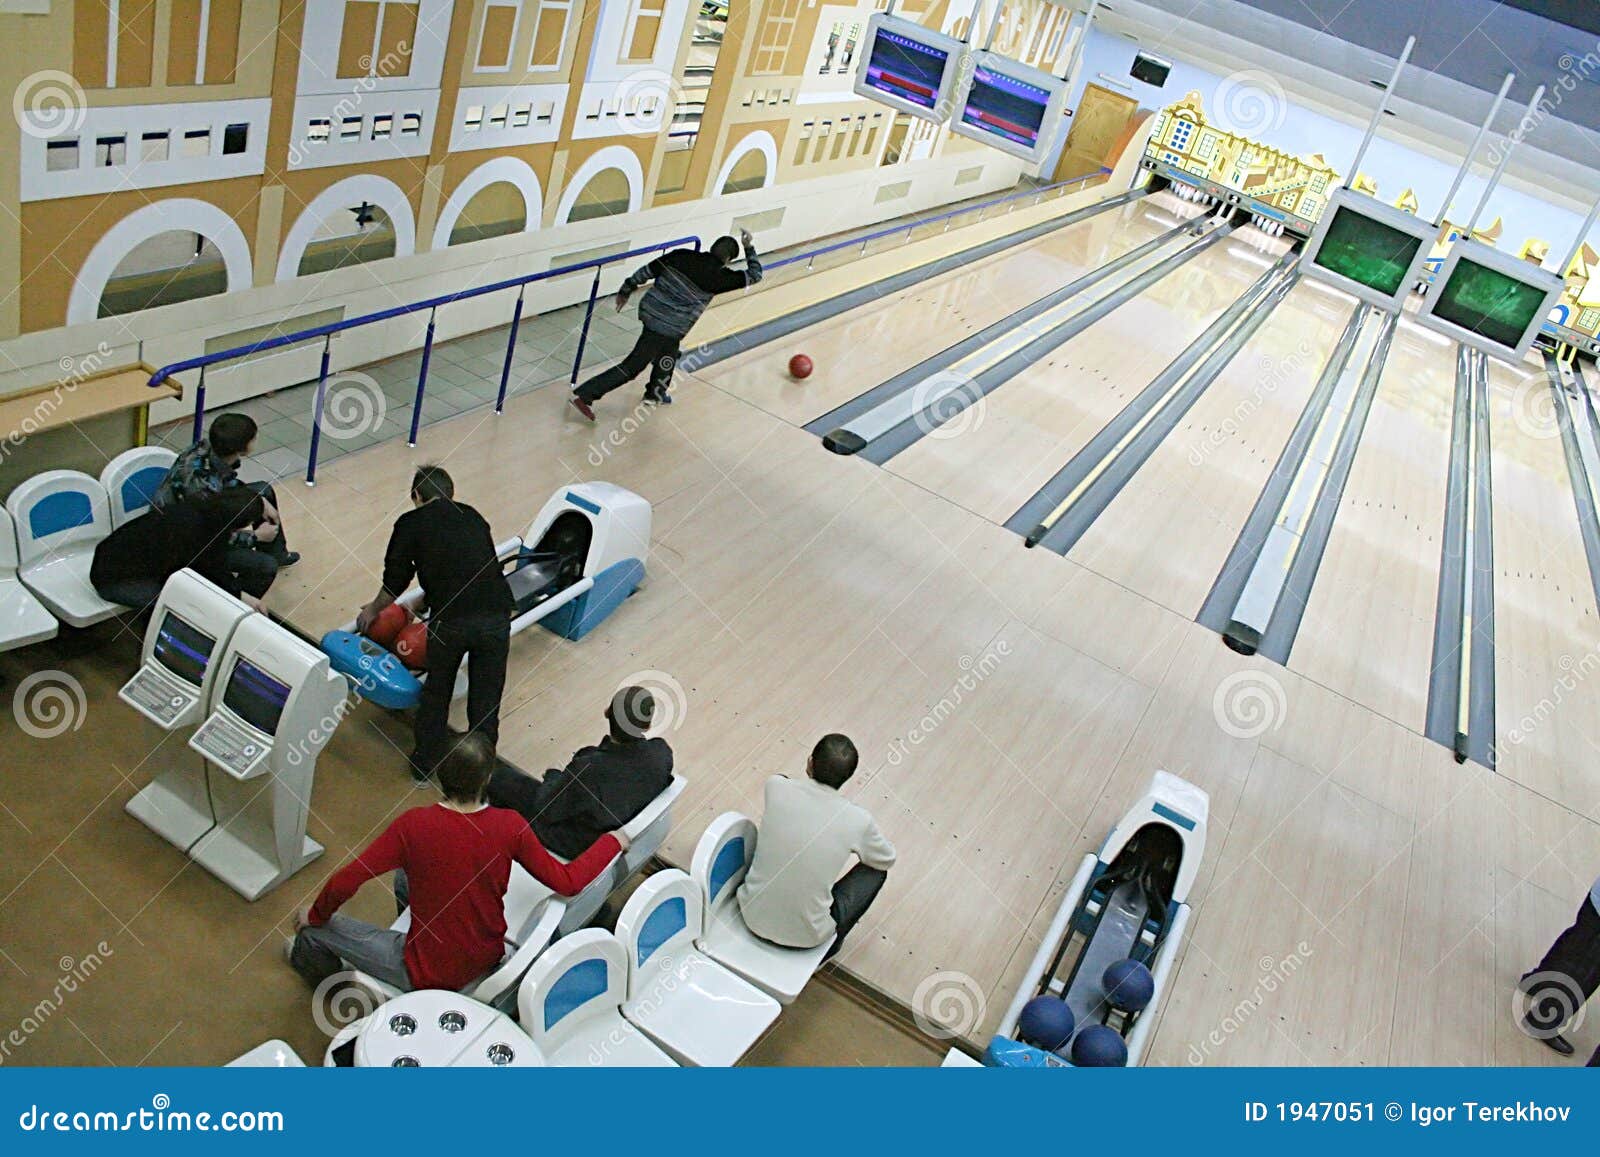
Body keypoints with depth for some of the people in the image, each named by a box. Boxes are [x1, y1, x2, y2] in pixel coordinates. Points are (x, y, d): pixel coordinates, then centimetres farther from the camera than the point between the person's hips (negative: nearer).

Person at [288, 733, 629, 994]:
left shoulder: (415, 824, -25)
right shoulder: (511, 826, -18)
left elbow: (344, 882, -19)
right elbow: (567, 882, -11)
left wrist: (315, 916, 2)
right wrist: (612, 841, 5)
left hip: (433, 976, -4)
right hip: (488, 961, 4)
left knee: (315, 929, 17)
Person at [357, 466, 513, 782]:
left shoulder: (411, 522, 12)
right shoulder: (473, 516, 23)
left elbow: (395, 581, 19)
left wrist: (373, 610, 41)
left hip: (450, 620, -2)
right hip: (496, 617, 2)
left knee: (436, 693, 22)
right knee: (486, 700, 18)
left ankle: (424, 764, 35)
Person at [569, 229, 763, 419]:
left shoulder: (681, 256, 0)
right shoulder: (718, 277, -12)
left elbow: (646, 271, 3)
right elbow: (754, 275, 0)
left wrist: (625, 291, 14)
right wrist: (749, 247, 10)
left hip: (649, 311, 7)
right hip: (667, 329, -7)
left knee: (669, 352, 31)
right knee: (632, 367, 0)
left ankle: (655, 393, 49)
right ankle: (584, 395, -3)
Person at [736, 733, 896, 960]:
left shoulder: (776, 786, -13)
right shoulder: (857, 820, -17)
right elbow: (887, 860, 5)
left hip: (753, 917, 3)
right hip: (805, 936, -3)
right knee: (876, 871, 16)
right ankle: (829, 947, 27)